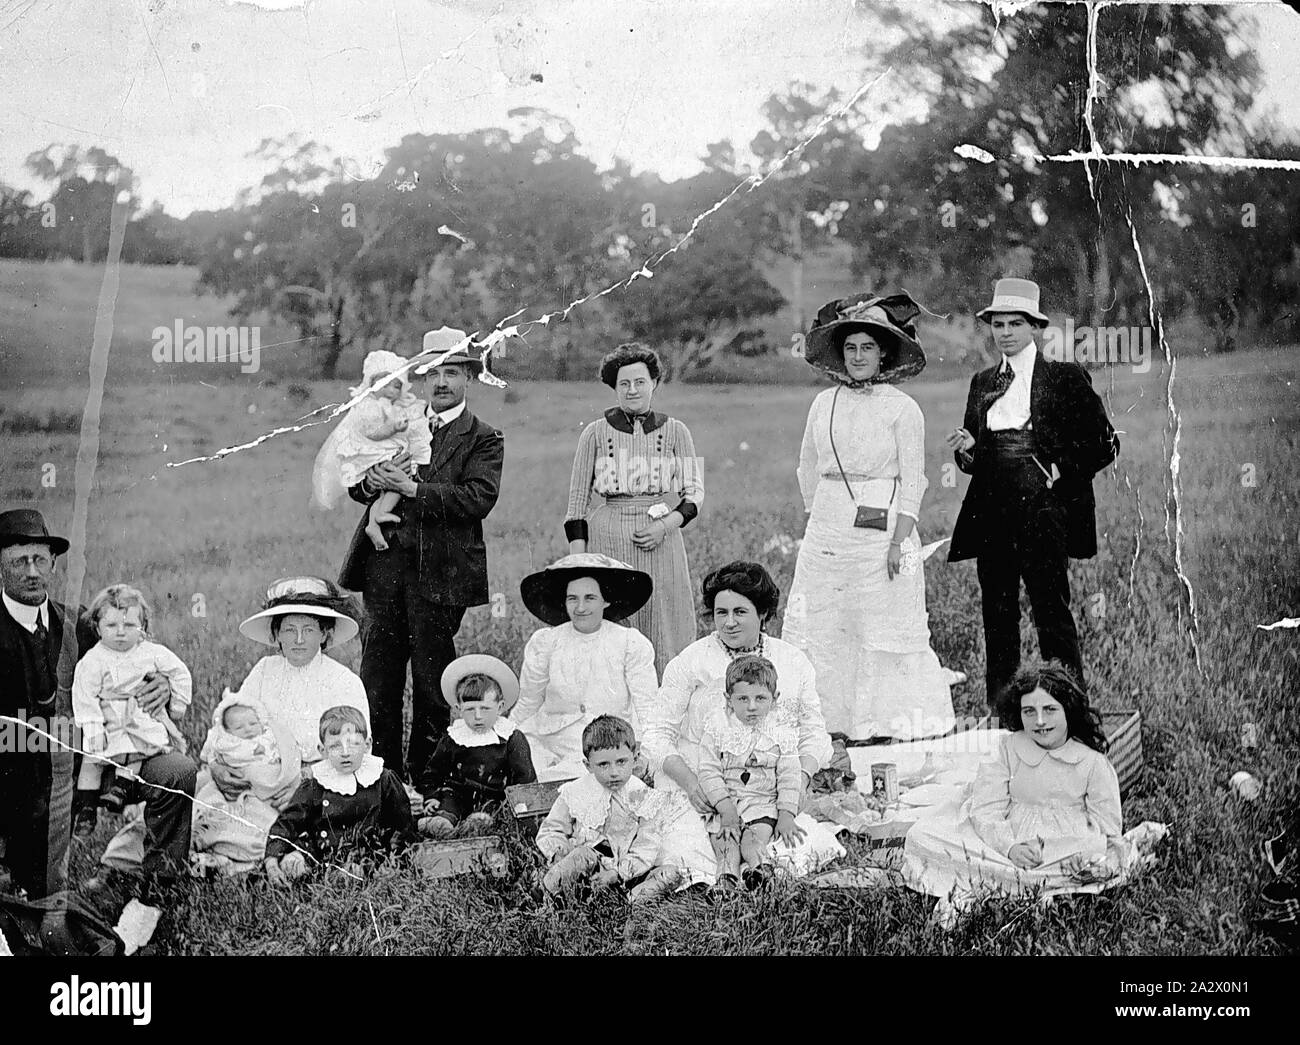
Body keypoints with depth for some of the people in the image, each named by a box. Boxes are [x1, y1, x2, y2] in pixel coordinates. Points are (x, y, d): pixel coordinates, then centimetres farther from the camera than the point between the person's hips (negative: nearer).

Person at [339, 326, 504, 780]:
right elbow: (355, 486, 16)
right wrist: (372, 481, -9)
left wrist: (411, 487, -17)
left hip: (438, 571, -4)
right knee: (378, 676, 4)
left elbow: (478, 500, -13)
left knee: (431, 681, 1)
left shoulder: (483, 439, 3)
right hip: (385, 562, 4)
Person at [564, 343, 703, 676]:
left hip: (660, 546, 1)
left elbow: (695, 492, 8)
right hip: (607, 543, -1)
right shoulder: (595, 433, 3)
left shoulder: (675, 432, 6)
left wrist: (665, 526, -10)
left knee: (664, 635, 2)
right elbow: (577, 501, 5)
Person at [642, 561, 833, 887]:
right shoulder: (690, 662, 4)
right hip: (697, 791, -2)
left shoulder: (793, 662, 13)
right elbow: (658, 734, 3)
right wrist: (688, 781, -16)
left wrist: (801, 776, -8)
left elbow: (814, 732, 15)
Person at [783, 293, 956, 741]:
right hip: (827, 532, 4)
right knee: (818, 625, 1)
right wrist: (818, 517, 11)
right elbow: (808, 468, 18)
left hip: (883, 532, -4)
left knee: (886, 627, -2)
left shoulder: (902, 408, -3)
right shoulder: (824, 403, 9)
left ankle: (885, 724, 5)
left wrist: (900, 540, -13)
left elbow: (912, 482, -5)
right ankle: (829, 719, 6)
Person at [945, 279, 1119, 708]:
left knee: (1052, 611, -7)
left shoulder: (1065, 378, 2)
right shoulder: (982, 383, 16)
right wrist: (967, 449, 0)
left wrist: (1061, 471, -6)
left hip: (1043, 508, -5)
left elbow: (1105, 444, 3)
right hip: (992, 510, 5)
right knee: (997, 612, 5)